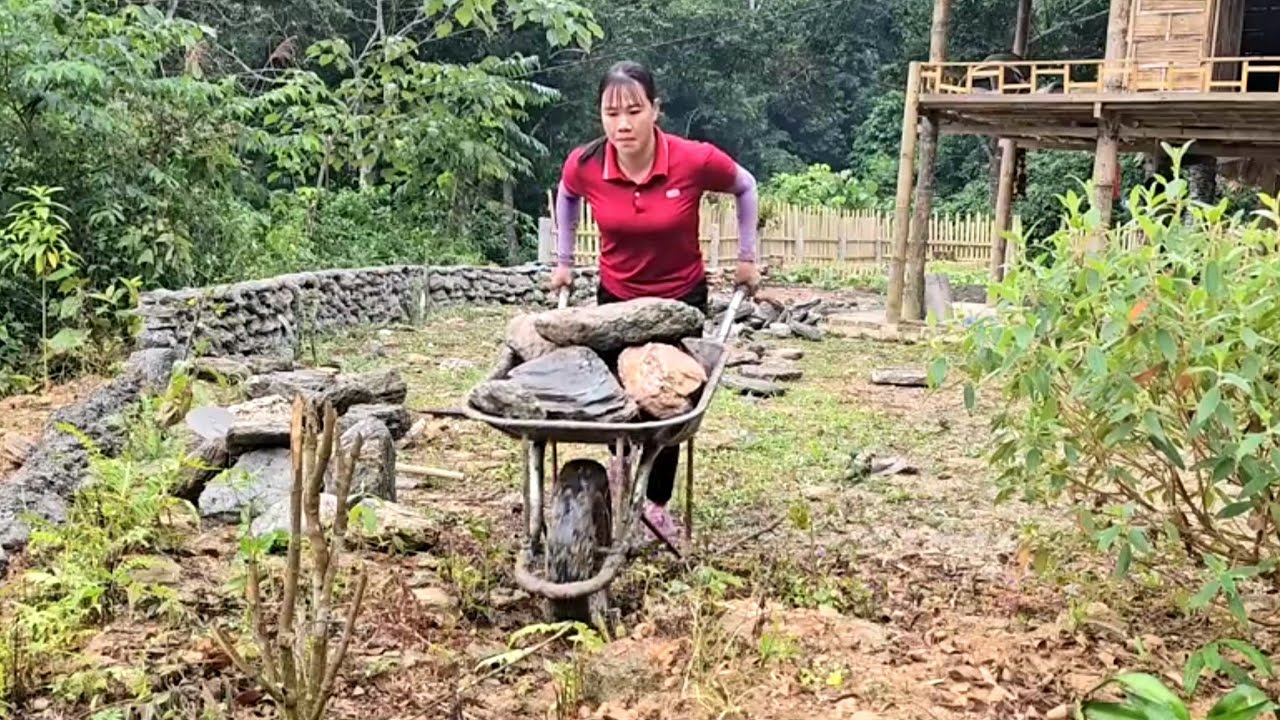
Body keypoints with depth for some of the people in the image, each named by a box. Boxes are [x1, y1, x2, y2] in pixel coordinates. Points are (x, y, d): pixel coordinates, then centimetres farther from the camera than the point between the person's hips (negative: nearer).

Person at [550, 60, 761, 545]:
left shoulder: (695, 160, -26)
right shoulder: (584, 165, -20)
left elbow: (744, 188, -3)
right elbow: (566, 197, 6)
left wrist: (746, 258, 1)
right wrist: (564, 261, 10)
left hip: (682, 299, -1)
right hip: (616, 298, 1)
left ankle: (656, 502, 21)